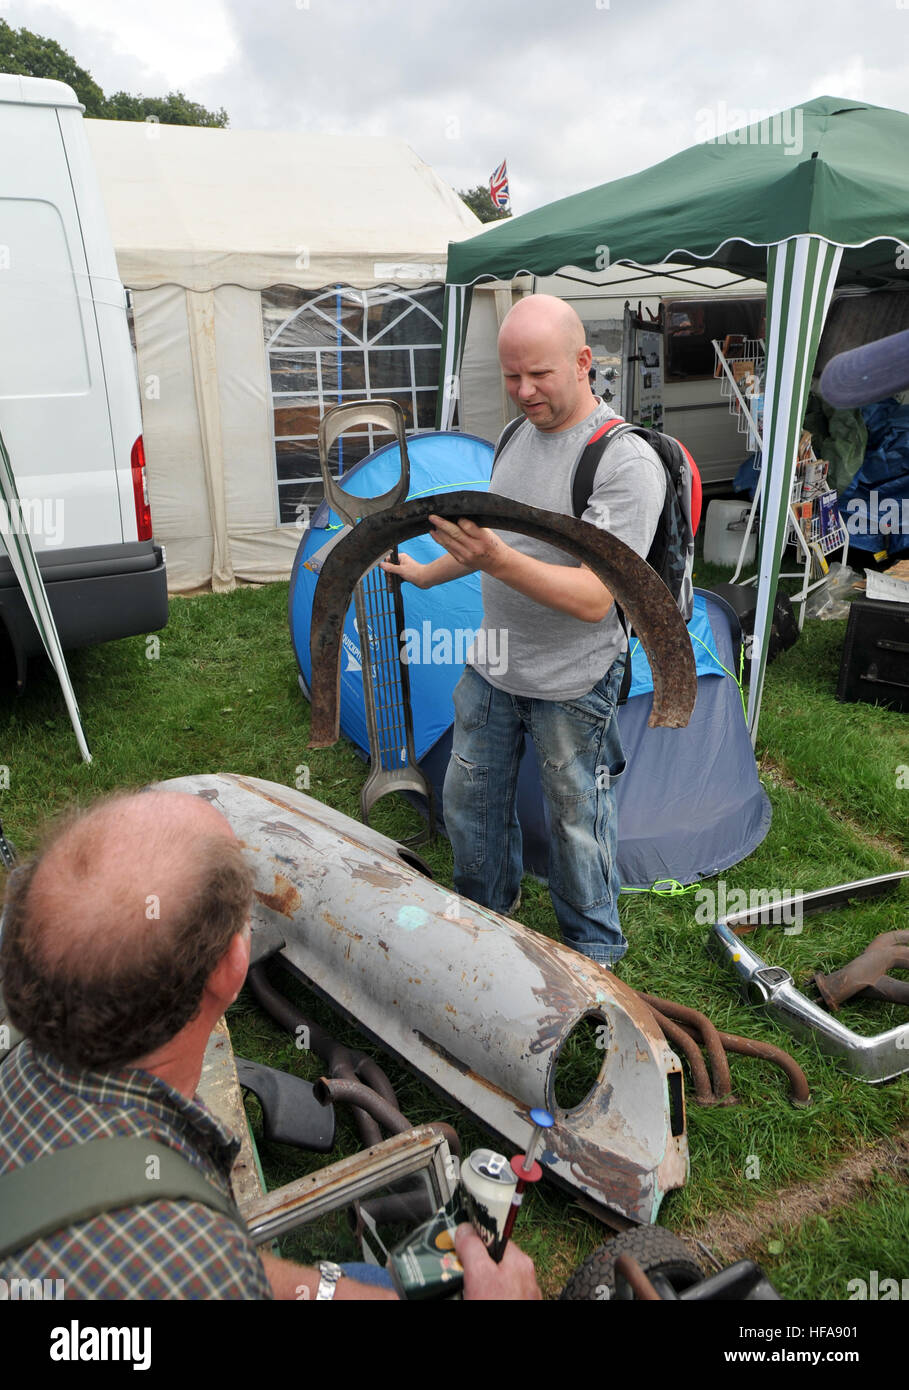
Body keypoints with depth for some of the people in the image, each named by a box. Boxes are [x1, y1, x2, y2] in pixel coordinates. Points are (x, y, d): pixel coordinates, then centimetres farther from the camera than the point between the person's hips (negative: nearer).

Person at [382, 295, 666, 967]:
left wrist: (497, 560, -39)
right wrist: (427, 573, 26)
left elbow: (594, 598, -28)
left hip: (573, 683, -7)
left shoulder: (627, 461, -21)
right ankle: (486, 911, 47)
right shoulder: (518, 435, 5)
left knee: (576, 822, 8)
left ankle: (596, 953, 34)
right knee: (470, 797, 20)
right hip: (492, 666, 7)